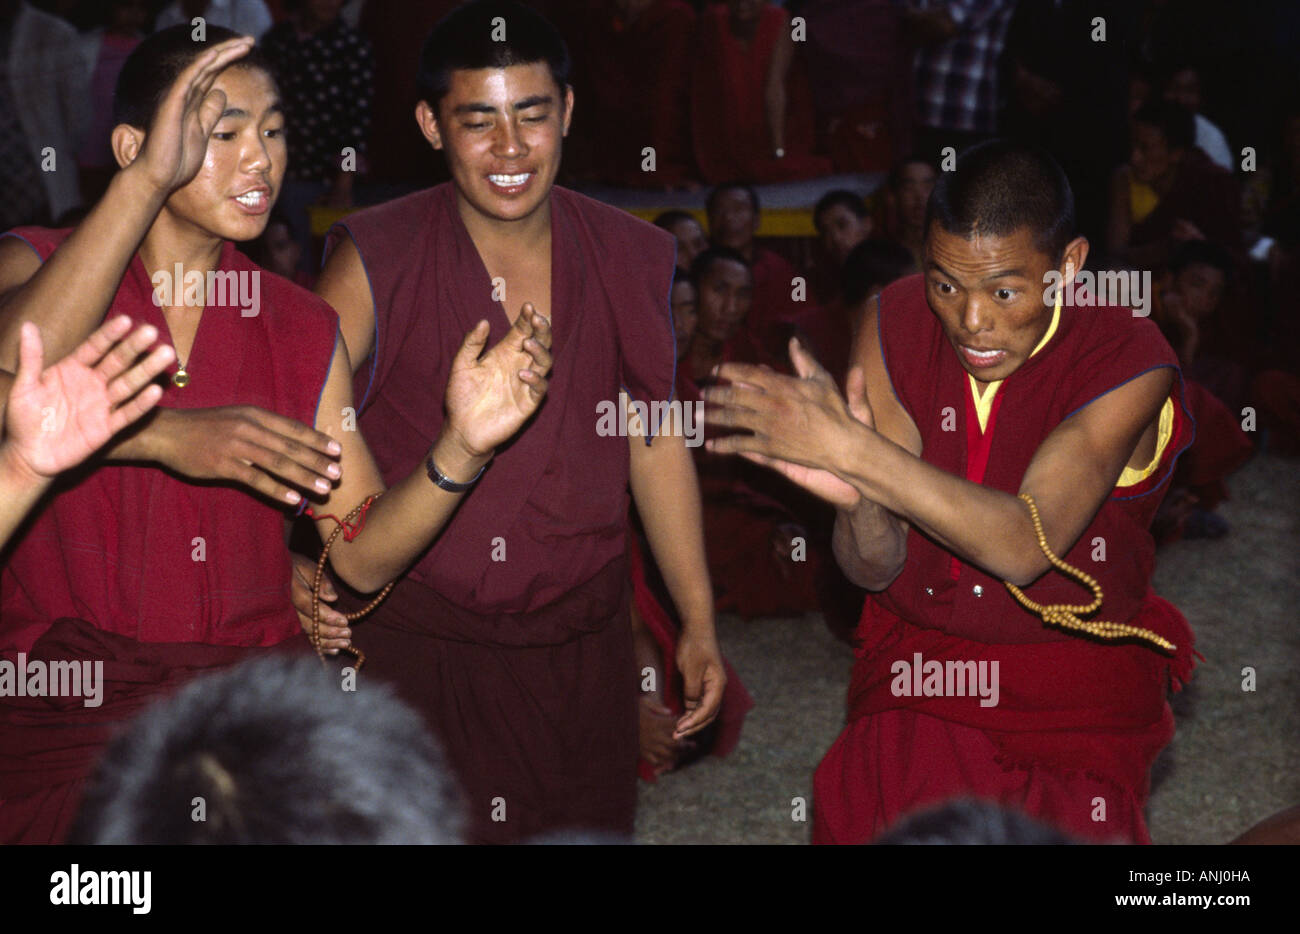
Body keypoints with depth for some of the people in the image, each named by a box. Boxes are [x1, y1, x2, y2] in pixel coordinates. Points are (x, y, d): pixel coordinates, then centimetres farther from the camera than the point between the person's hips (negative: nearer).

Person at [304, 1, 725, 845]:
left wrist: (699, 622, 12)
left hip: (581, 649, 3)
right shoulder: (375, 261, -8)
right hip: (415, 645, -3)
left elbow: (656, 441, 11)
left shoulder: (631, 259, 3)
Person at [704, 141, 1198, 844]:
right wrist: (856, 498, -33)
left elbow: (1024, 546, -30)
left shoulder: (1131, 363, -16)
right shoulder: (896, 325, -6)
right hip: (915, 658, 2)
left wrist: (847, 447, -36)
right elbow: (872, 569, -9)